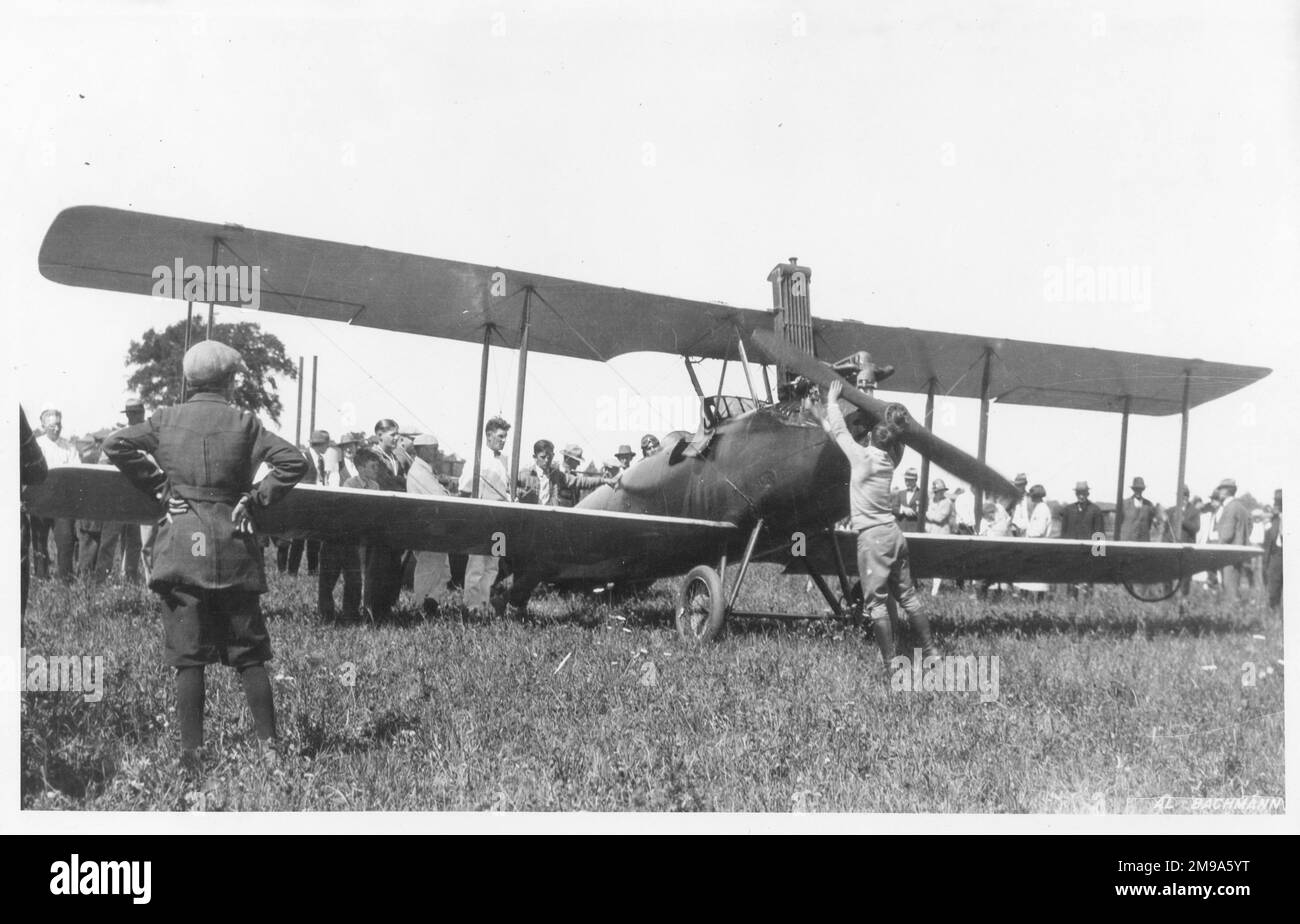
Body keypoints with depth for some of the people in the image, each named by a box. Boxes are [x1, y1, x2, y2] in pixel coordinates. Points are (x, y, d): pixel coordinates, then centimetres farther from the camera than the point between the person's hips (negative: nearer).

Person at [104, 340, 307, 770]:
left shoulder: (166, 420, 5)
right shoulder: (244, 422, 0)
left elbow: (116, 445, -3)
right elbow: (293, 461, -9)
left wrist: (157, 486, 4)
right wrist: (256, 499, 1)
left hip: (180, 547, 1)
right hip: (232, 545, -1)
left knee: (188, 657, 3)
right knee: (249, 654, 7)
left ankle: (190, 751, 0)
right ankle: (269, 743, 7)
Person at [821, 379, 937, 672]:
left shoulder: (863, 457, -9)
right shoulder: (888, 461, 8)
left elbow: (840, 432, 3)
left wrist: (832, 402, 15)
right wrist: (830, 425, 27)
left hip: (873, 537, -7)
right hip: (893, 532, 7)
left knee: (876, 602, -4)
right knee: (907, 596, 15)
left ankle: (891, 664, -5)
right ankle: (930, 650, 18)